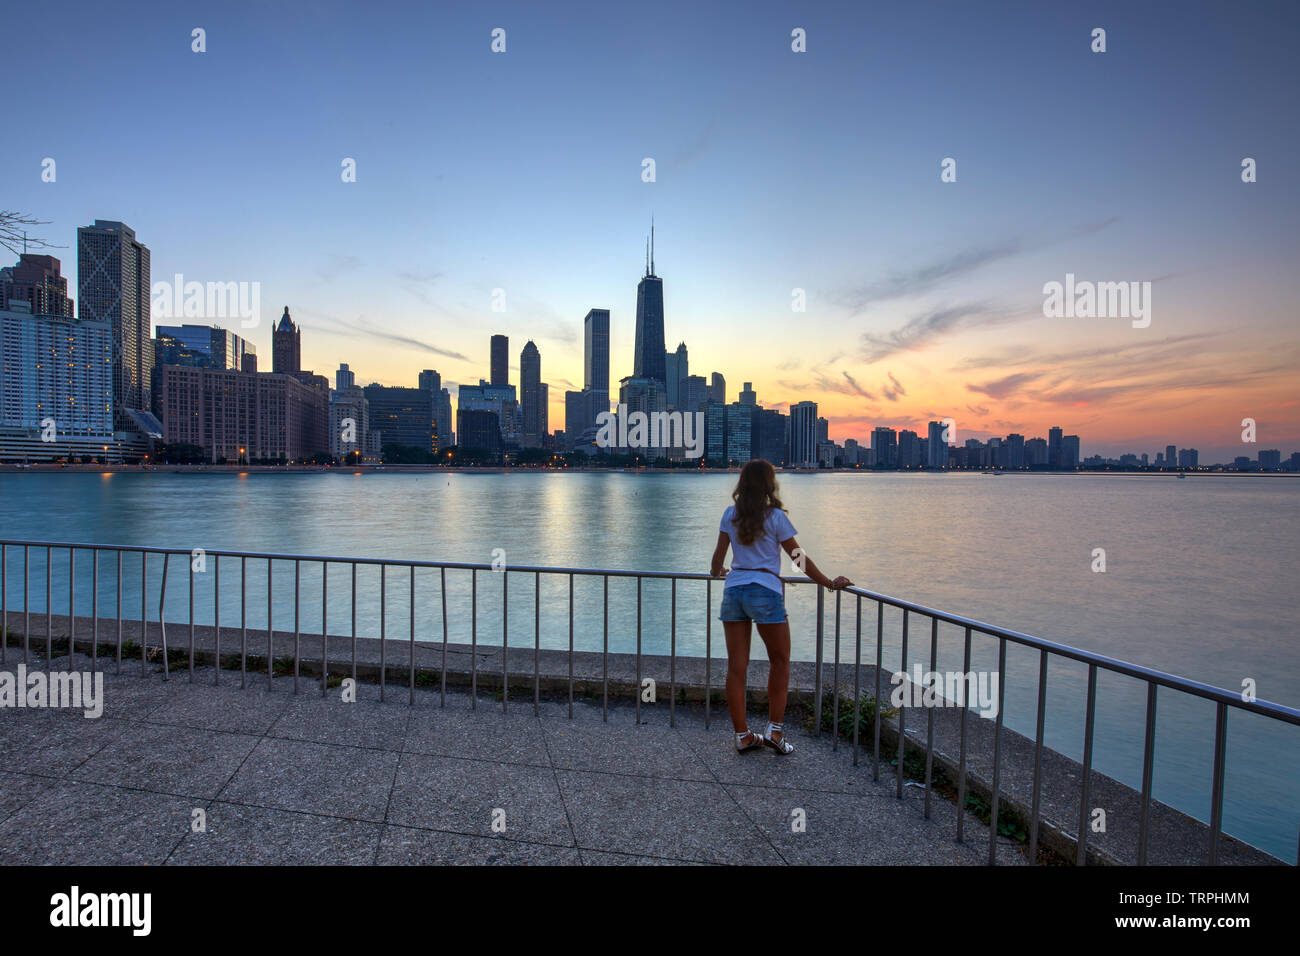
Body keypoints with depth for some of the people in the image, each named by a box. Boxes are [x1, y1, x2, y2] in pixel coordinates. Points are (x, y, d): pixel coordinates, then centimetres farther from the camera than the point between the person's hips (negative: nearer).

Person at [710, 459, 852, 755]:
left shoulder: (731, 515, 6)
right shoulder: (774, 516, -5)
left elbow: (719, 553, 12)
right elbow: (799, 558, -3)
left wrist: (716, 572, 34)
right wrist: (830, 583, 6)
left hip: (733, 590, 4)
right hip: (765, 592, -4)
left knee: (736, 666, 7)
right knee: (780, 661, 14)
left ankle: (742, 735, 17)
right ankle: (775, 730, 14)